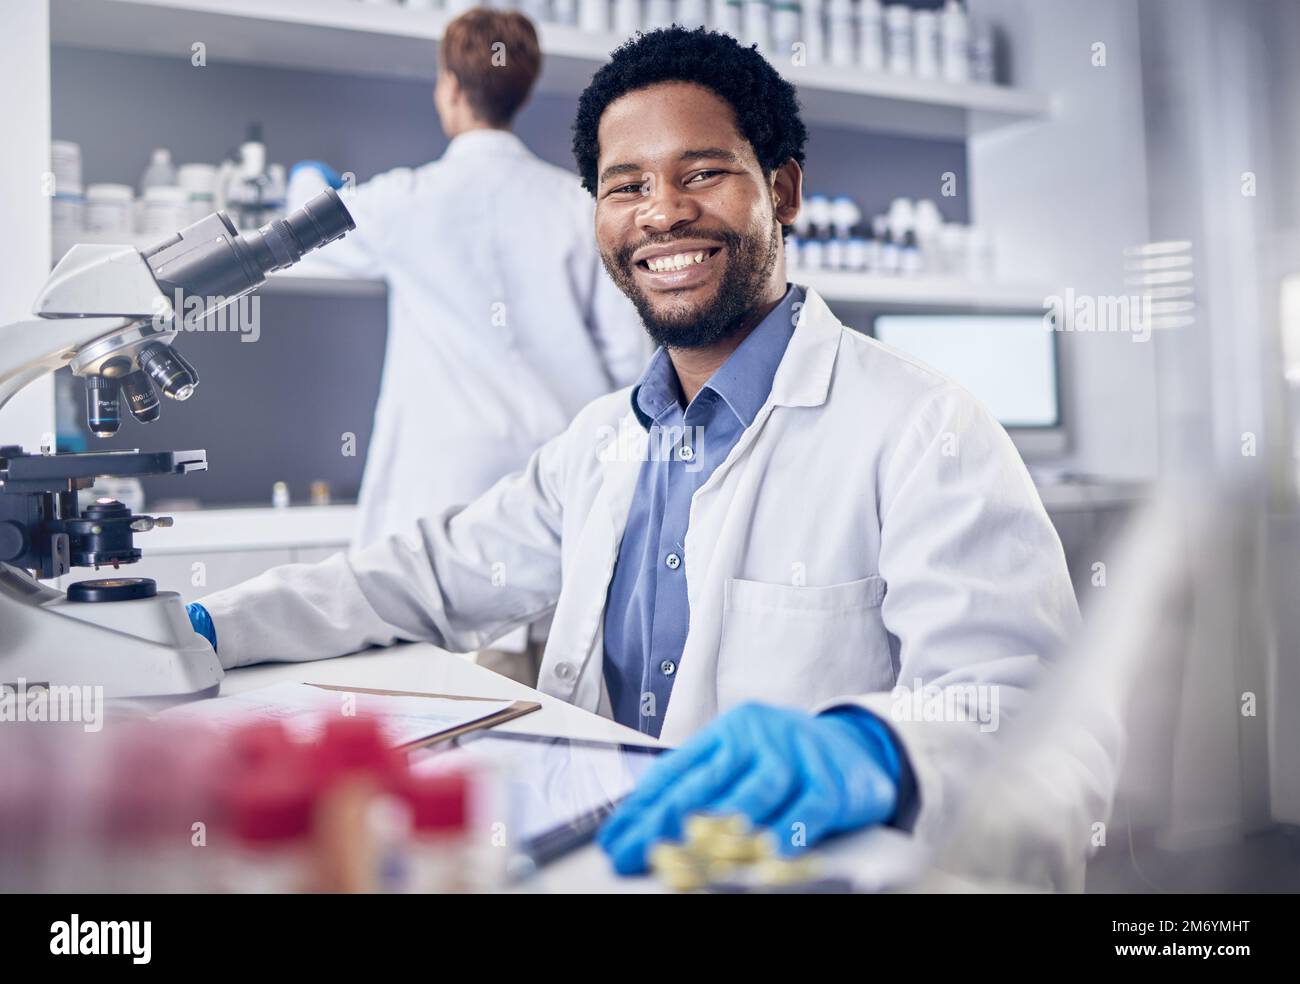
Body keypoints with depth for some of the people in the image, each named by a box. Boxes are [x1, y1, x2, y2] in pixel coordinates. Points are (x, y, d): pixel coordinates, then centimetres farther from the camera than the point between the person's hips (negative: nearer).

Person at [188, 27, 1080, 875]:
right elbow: (440, 580, 19)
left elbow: (1024, 697, -20)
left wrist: (866, 749, -42)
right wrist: (206, 628, 7)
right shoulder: (604, 439, 13)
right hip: (603, 854, 4)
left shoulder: (922, 432, -11)